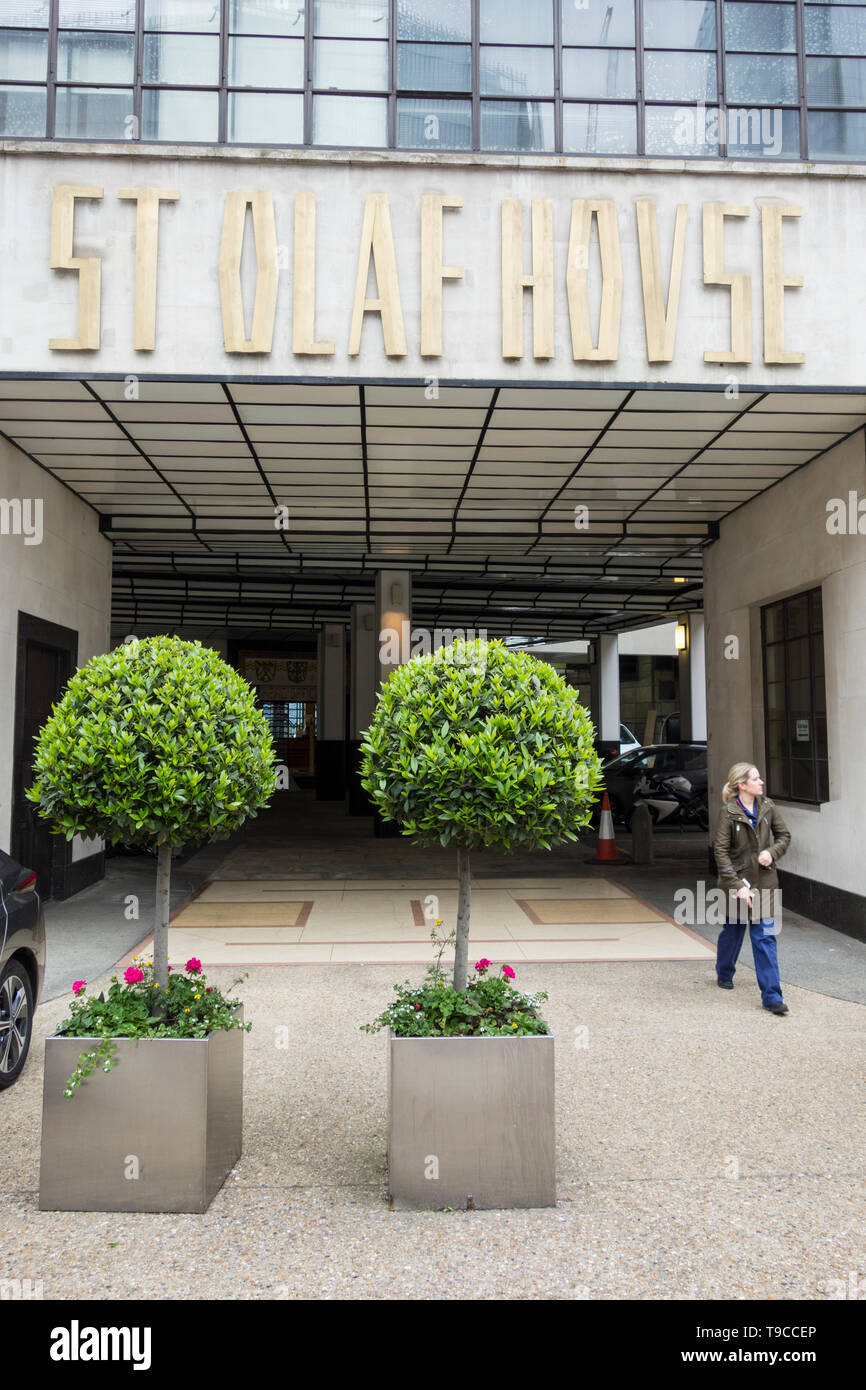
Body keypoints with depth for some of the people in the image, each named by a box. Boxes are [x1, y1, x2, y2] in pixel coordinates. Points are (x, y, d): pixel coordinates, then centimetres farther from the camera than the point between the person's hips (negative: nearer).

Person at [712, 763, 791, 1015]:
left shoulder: (767, 807, 1)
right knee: (733, 929, 14)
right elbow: (720, 851, -14)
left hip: (764, 880, 3)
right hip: (738, 879, -3)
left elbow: (784, 835, 13)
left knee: (765, 935, -2)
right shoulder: (729, 813, -13)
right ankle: (724, 973, 41)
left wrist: (772, 852, -8)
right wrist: (737, 886, -18)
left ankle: (771, 995, 0)